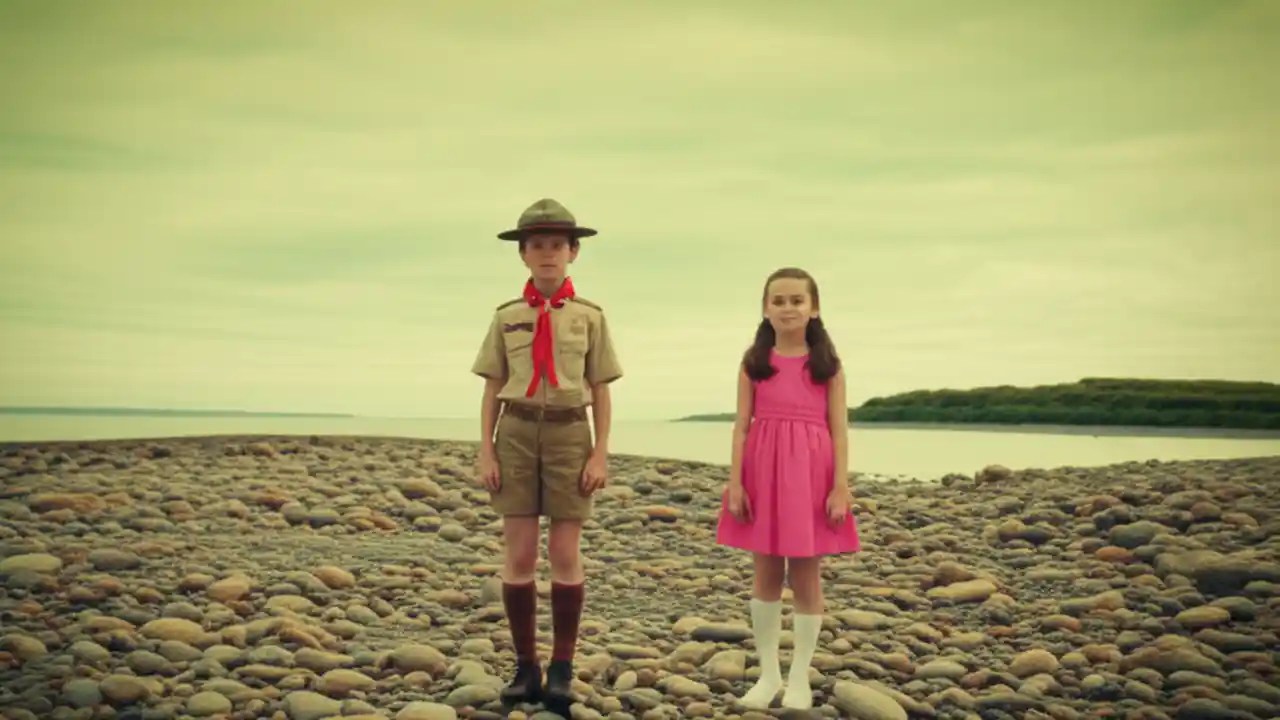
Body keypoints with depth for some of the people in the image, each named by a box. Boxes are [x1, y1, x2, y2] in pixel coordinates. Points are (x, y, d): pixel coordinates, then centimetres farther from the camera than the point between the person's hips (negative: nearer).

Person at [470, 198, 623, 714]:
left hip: (569, 437, -1)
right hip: (517, 437, 1)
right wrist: (486, 453, -3)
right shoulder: (506, 318, 6)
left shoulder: (590, 317, 4)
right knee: (518, 556, -1)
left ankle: (562, 669, 10)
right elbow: (492, 391, 6)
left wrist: (600, 457, -5)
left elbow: (601, 393, 3)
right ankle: (526, 667, 11)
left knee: (565, 555, -2)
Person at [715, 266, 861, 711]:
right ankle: (768, 673, 19)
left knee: (806, 576, 5)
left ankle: (799, 677, 17)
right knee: (766, 574, 8)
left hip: (810, 475, -1)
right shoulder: (754, 361, 4)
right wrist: (735, 482, -4)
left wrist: (841, 487, -8)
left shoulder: (827, 363, 2)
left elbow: (839, 428, -1)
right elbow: (742, 425, 2)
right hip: (763, 474, 1)